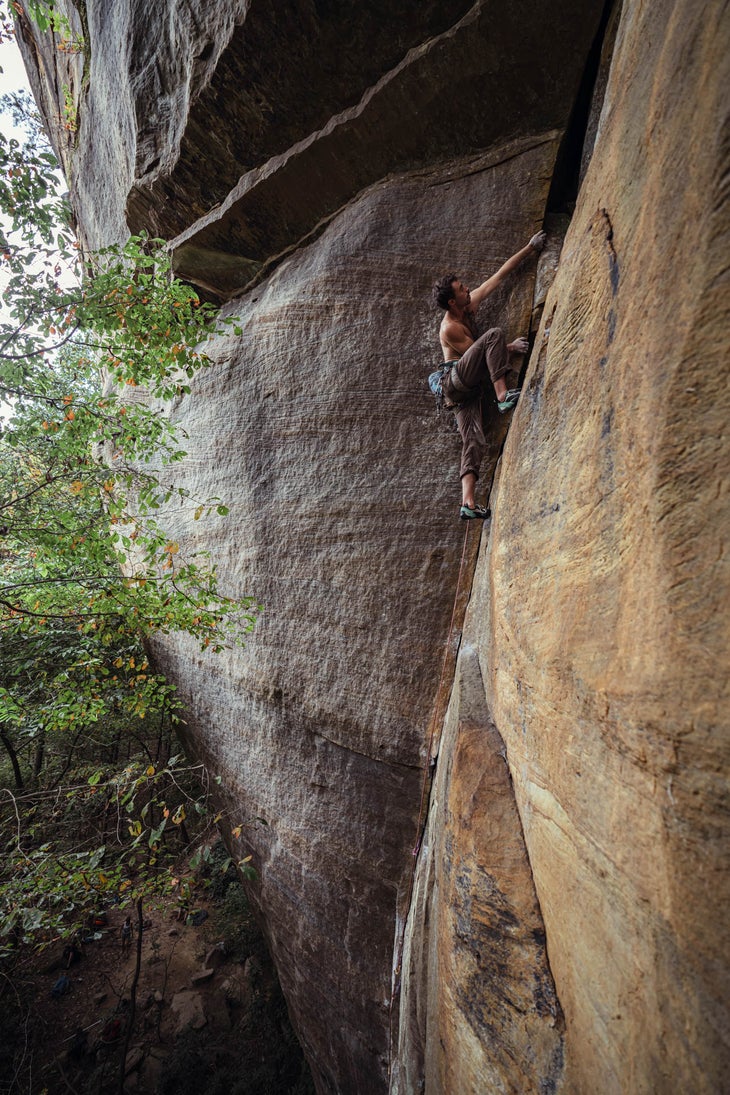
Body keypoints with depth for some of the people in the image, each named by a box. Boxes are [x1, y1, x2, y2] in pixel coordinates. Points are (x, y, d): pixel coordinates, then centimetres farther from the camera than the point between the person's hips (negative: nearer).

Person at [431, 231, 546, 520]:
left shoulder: (470, 305, 14)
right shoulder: (449, 328, -10)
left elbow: (501, 274, 19)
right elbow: (478, 350, -5)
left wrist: (529, 248, 20)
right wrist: (509, 348, -1)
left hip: (466, 387, 7)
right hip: (454, 379, -7)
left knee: (474, 440, -12)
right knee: (494, 333, -18)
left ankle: (467, 502, -24)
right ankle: (503, 396, -28)